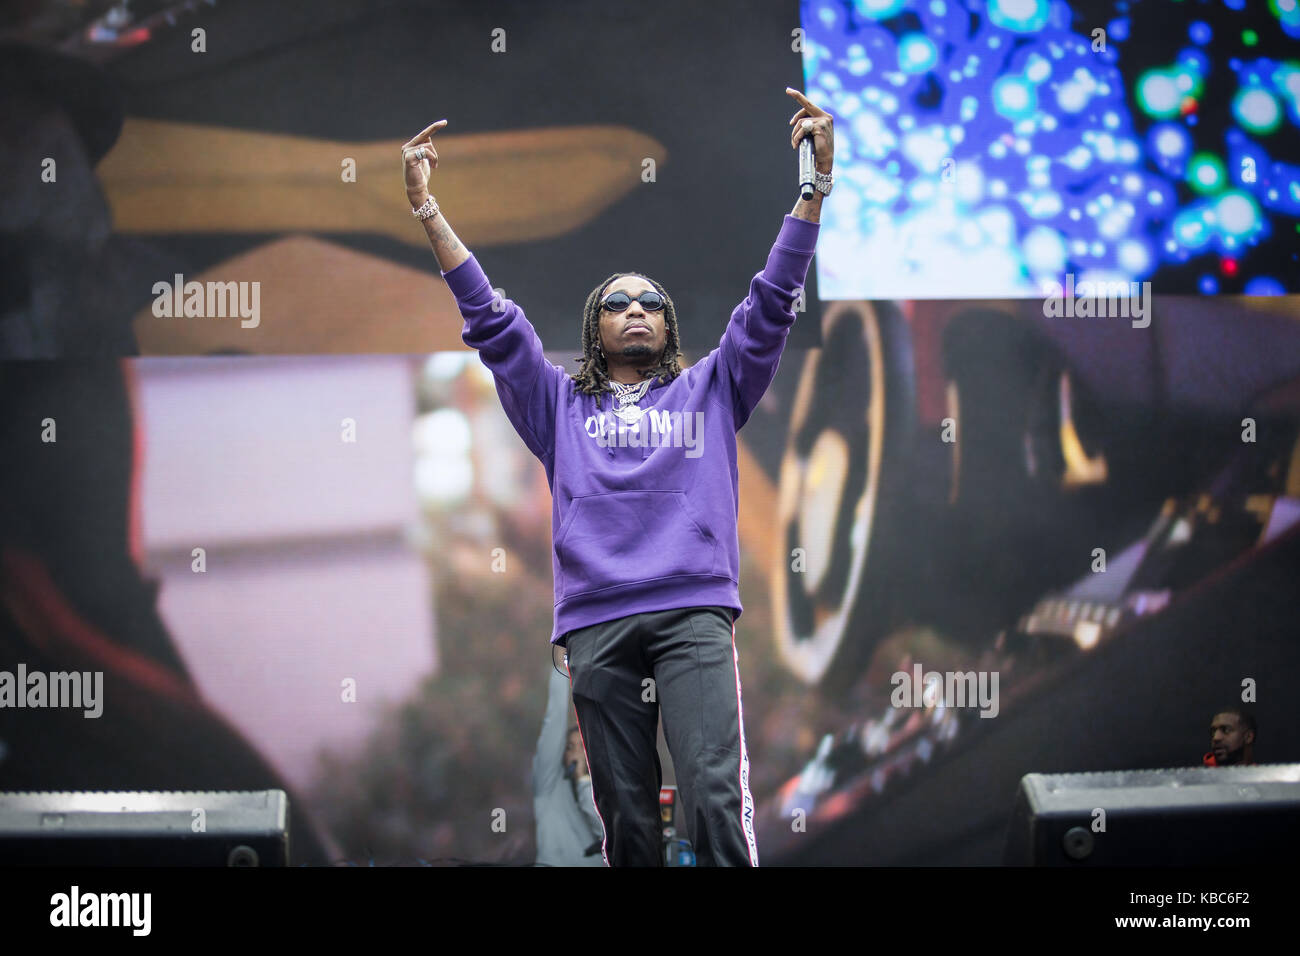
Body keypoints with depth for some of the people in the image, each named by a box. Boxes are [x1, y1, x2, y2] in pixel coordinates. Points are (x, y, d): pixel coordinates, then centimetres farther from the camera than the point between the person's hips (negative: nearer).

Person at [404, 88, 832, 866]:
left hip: (694, 612, -1)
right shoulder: (561, 405, 23)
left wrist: (816, 184, 5)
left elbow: (772, 305, 15)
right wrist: (427, 209, 11)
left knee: (717, 793, -19)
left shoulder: (709, 393, 22)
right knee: (626, 815, -1)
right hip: (595, 623, 2)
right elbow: (491, 319, 18)